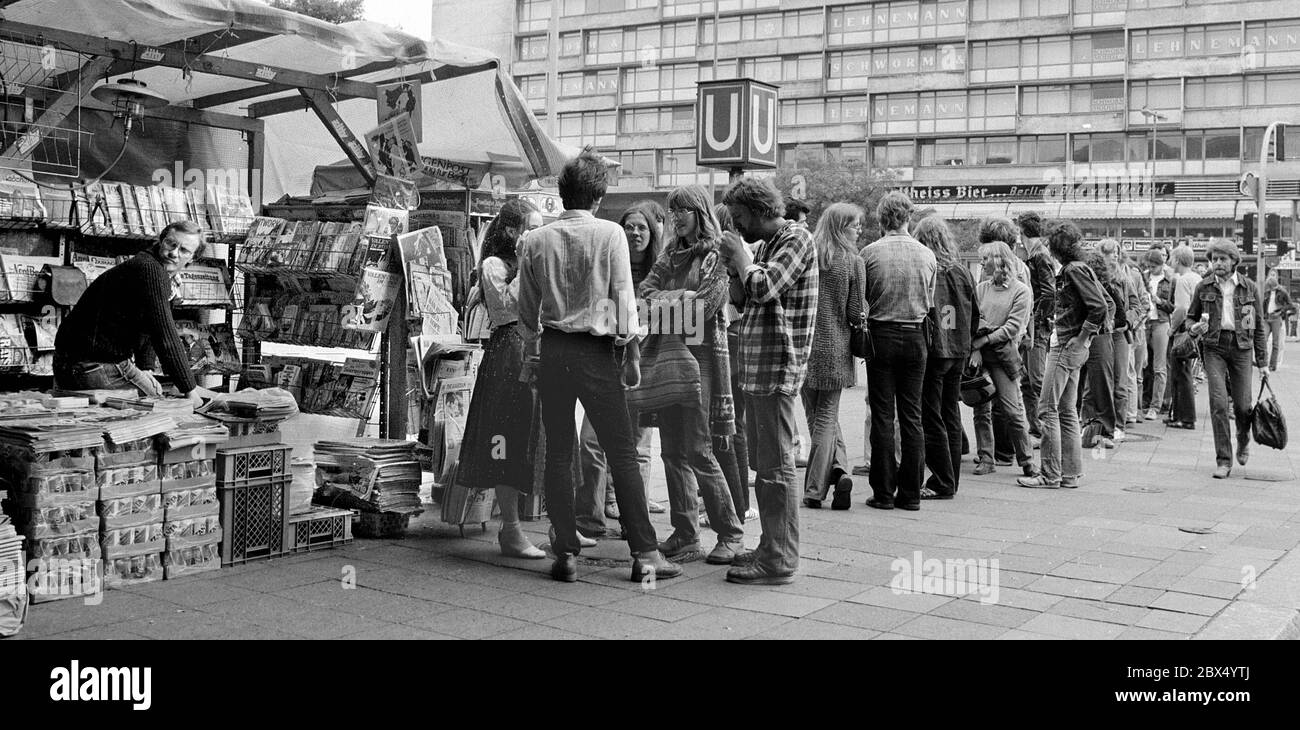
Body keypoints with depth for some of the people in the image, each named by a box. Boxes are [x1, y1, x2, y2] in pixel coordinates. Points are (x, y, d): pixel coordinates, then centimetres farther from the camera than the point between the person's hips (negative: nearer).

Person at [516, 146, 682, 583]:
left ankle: (565, 553, 9)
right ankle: (644, 555, 1)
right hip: (596, 351, -3)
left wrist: (531, 357, 19)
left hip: (552, 351, 3)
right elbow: (623, 297, -5)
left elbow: (527, 306, 10)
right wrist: (632, 353, 1)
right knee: (622, 453, 0)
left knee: (558, 453, 8)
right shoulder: (610, 234, -5)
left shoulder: (538, 240, 5)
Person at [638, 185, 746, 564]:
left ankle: (731, 534, 3)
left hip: (701, 352, -7)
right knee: (672, 450, 7)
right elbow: (647, 289, 6)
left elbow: (705, 305, -15)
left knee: (698, 451, -8)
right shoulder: (672, 253, 17)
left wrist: (666, 301, -6)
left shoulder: (717, 253, -5)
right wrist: (680, 299, -12)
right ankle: (685, 534, 15)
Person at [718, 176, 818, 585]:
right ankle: (770, 548, 23)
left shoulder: (797, 240, -10)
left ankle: (780, 560, -4)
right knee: (762, 464, 14)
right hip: (758, 368, 10)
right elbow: (742, 297, 21)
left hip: (777, 367, -10)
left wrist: (739, 253, -8)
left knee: (775, 466, -8)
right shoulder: (766, 245, 19)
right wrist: (734, 261, 6)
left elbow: (763, 287, -23)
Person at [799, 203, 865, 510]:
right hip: (836, 349, -1)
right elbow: (856, 313, -5)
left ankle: (839, 469, 2)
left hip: (806, 347, 1)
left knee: (817, 417, 12)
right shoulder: (853, 262, -5)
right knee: (827, 417, 10)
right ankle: (832, 477, 9)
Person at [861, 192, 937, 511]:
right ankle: (911, 493, 10)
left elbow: (859, 300, -1)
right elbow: (930, 304, 7)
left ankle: (884, 492, 4)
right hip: (915, 338, 2)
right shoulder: (927, 255, 0)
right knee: (912, 417, 8)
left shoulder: (870, 253, -8)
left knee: (883, 417, 3)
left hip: (882, 336, -2)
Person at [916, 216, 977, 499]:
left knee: (931, 418, 0)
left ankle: (943, 483, 0)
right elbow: (975, 314, 11)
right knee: (951, 416, 14)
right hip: (958, 353, 6)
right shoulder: (963, 273, 5)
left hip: (931, 351, -6)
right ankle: (952, 478, 21)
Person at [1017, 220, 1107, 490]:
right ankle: (1070, 473, 16)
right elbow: (1100, 305, 19)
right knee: (1066, 411, 12)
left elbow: (1099, 307, -22)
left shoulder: (1074, 270, -14)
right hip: (1070, 348, 10)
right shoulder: (1074, 269, 15)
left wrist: (1081, 338, -16)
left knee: (1048, 409, -7)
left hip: (1066, 346, -10)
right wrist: (1085, 338, 13)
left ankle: (1050, 475, -4)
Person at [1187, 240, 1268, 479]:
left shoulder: (1249, 288, 3)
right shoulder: (1204, 287, 3)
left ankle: (1244, 441, 36)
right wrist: (1194, 327, -10)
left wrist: (1262, 363, 5)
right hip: (1214, 347, 0)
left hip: (1241, 347, 0)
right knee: (1218, 403, -11)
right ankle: (1224, 461, -5)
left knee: (1242, 405, 2)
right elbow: (1191, 316, 15)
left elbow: (1259, 327, 7)